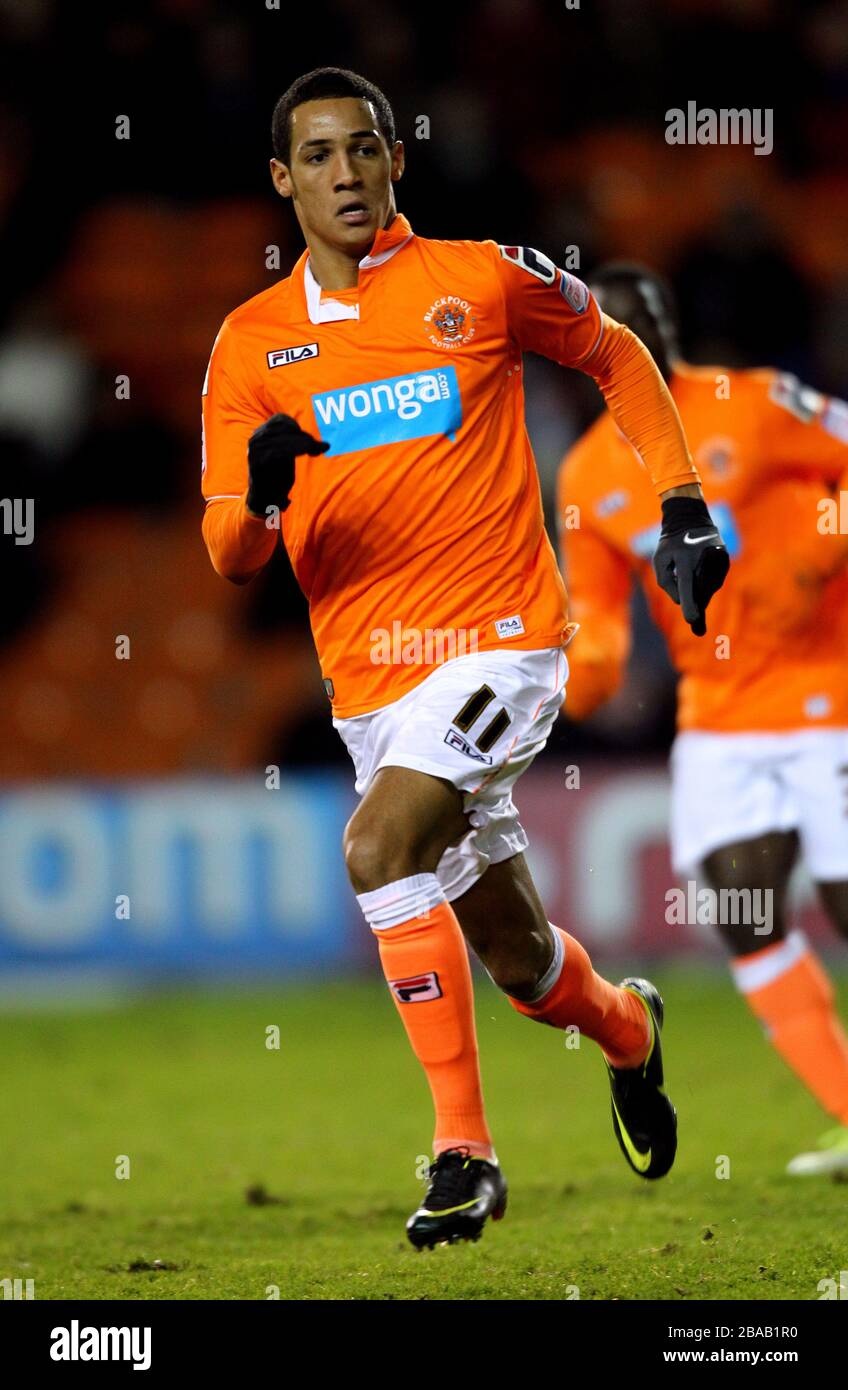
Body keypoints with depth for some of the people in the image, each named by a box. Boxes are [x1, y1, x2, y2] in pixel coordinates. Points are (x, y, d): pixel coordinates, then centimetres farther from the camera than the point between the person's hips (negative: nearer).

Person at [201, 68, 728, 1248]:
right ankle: (627, 1030, 45)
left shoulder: (484, 279, -3)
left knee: (379, 847, -28)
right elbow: (230, 560, 2)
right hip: (370, 678, 4)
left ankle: (463, 1149, -19)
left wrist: (684, 509, 8)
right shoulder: (250, 343, 4)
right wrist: (264, 497, -21)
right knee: (517, 960, 10)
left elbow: (615, 356, 15)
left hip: (502, 636, -4)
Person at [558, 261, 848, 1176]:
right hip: (718, 715, 5)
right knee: (741, 908, -11)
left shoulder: (751, 407, -8)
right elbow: (594, 612, 10)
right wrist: (582, 671, -11)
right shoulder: (589, 476, 7)